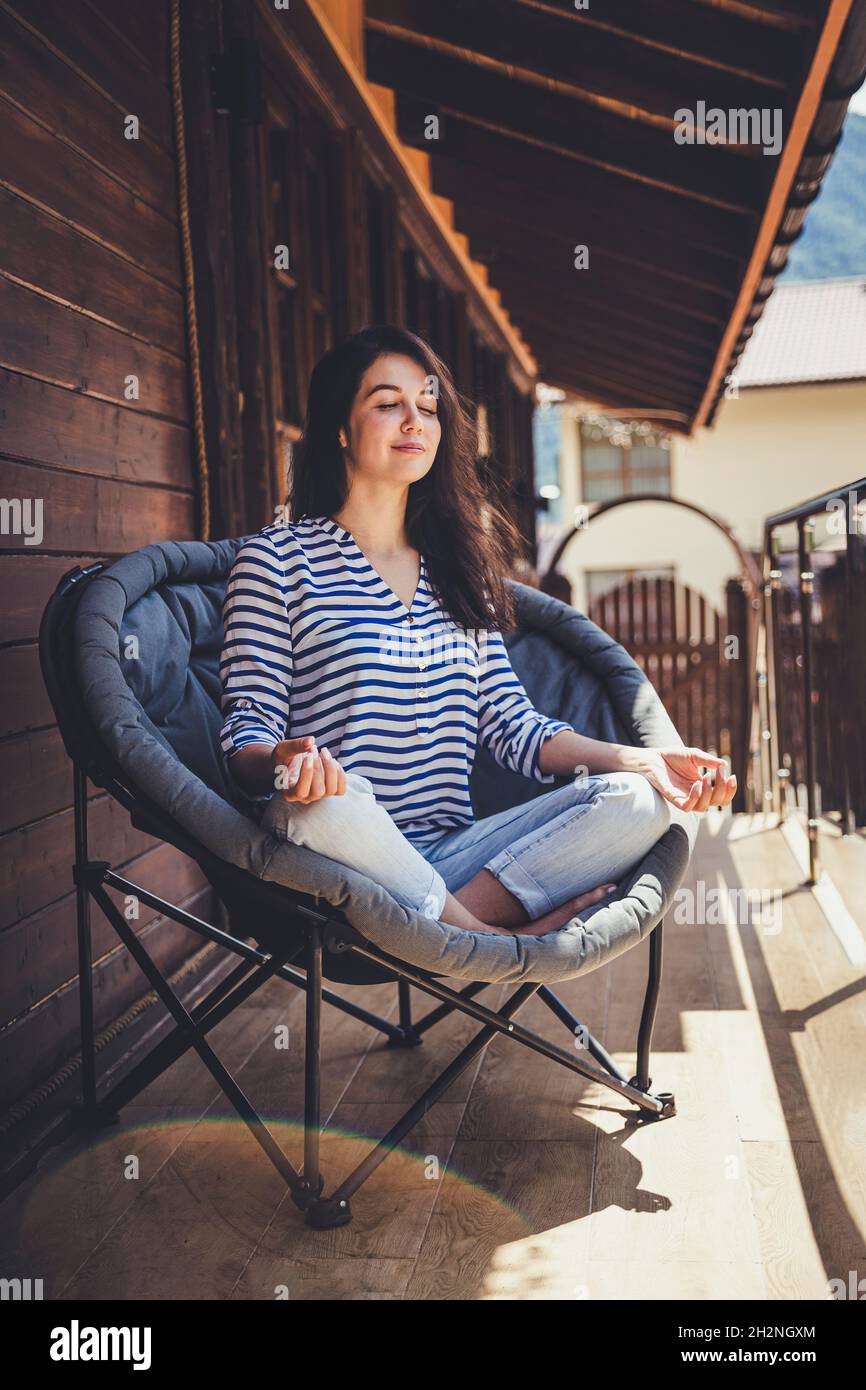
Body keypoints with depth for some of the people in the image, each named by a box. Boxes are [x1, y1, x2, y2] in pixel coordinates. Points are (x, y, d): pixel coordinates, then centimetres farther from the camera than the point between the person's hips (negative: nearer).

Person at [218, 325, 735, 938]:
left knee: (636, 802, -15)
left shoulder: (458, 567, 18)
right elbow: (246, 735, -4)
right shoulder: (275, 557, 3)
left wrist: (641, 761, -2)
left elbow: (513, 726, 14)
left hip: (449, 858, 5)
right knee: (328, 800, -39)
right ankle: (486, 936, -18)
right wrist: (290, 762, -30)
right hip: (344, 861, -4)